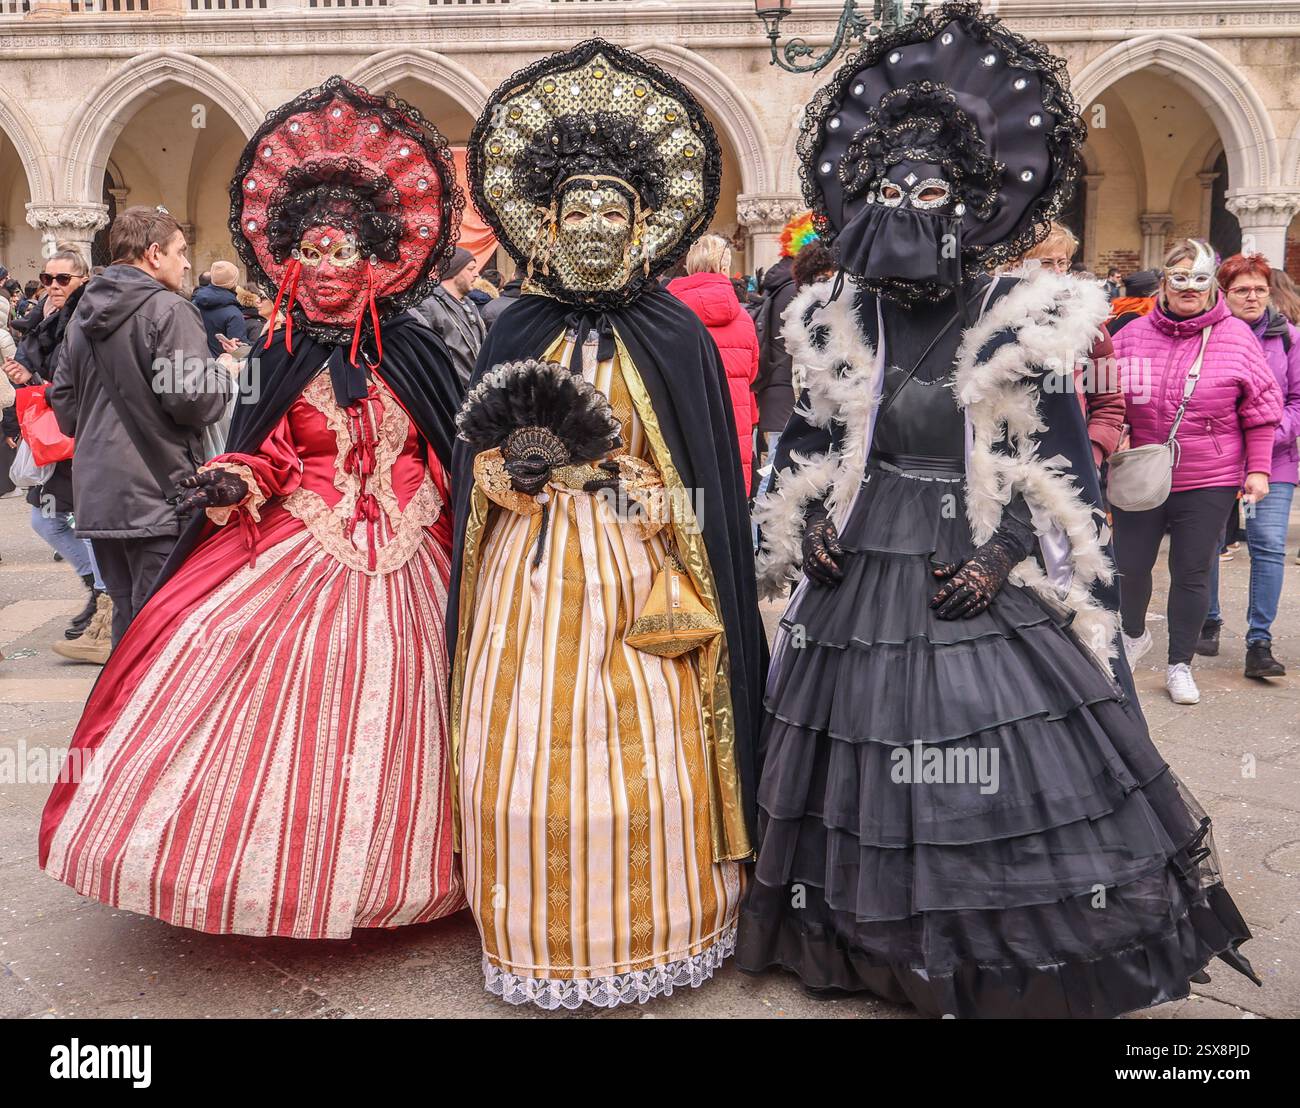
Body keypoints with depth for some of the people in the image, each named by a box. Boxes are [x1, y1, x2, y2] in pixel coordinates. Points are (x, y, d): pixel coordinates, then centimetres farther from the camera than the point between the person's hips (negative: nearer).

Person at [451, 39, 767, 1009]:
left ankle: (649, 939, 21)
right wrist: (506, 469, -8)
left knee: (644, 757, 0)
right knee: (528, 754, 3)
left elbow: (707, 480, 1)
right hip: (533, 572, 2)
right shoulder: (517, 332, 8)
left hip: (639, 577, -2)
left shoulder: (676, 334, 2)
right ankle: (539, 944, 22)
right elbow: (480, 458, 12)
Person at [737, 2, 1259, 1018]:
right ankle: (874, 944, 33)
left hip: (983, 580, -3)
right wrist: (809, 530, 0)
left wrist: (1005, 557, -13)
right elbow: (802, 445, 14)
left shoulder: (1020, 323, -3)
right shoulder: (837, 323, 5)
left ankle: (1014, 963, 22)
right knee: (868, 766, 12)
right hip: (861, 579, 3)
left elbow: (1066, 463, -2)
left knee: (1002, 774, 0)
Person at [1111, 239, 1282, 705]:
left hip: (1208, 483, -1)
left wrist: (1258, 469, -2)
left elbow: (1261, 410, 2)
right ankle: (1134, 634, 37)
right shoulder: (1133, 335, 0)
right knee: (1130, 565, 7)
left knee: (1191, 574, 5)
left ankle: (1180, 664, 21)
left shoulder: (1236, 336, -2)